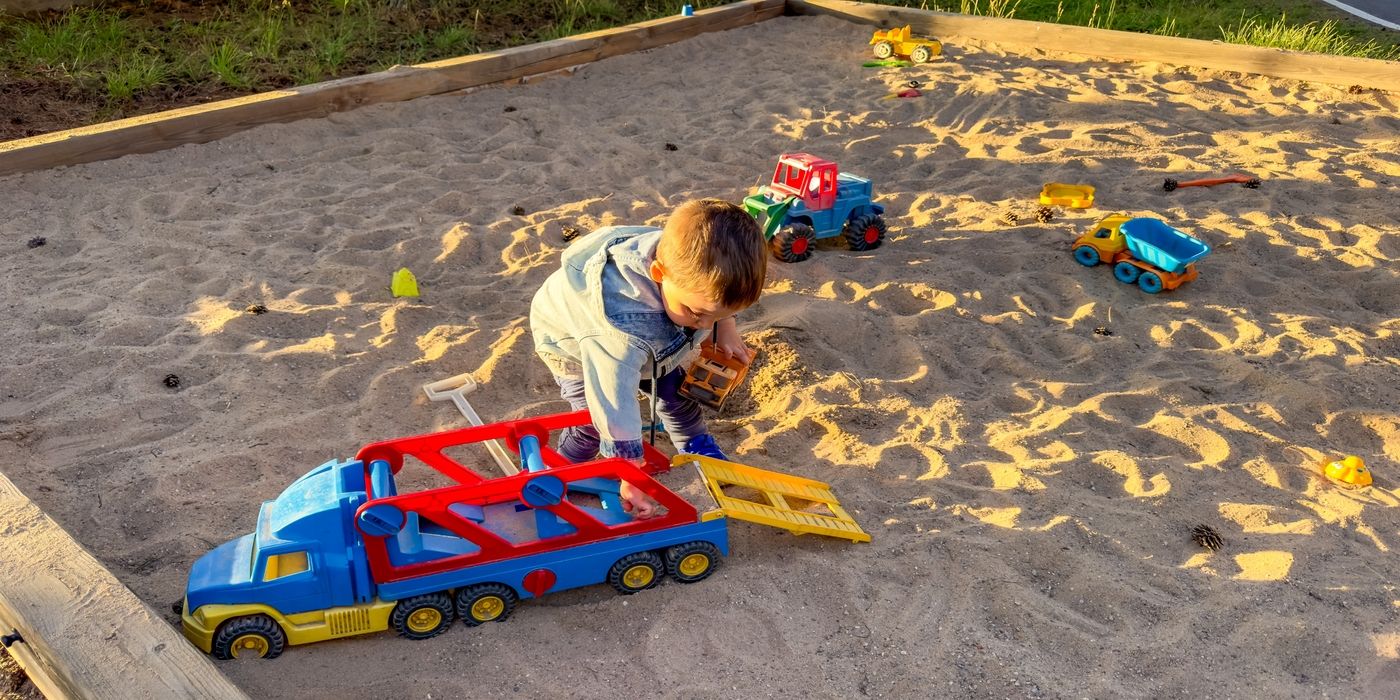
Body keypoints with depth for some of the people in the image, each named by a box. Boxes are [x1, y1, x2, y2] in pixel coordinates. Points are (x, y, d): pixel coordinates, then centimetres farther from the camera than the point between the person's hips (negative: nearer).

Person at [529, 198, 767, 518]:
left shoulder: (690, 260, -34)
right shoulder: (620, 327, -52)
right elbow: (616, 406, -47)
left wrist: (725, 325, -7)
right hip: (571, 340, -5)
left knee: (673, 386, 9)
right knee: (594, 422, -13)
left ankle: (694, 442, 37)